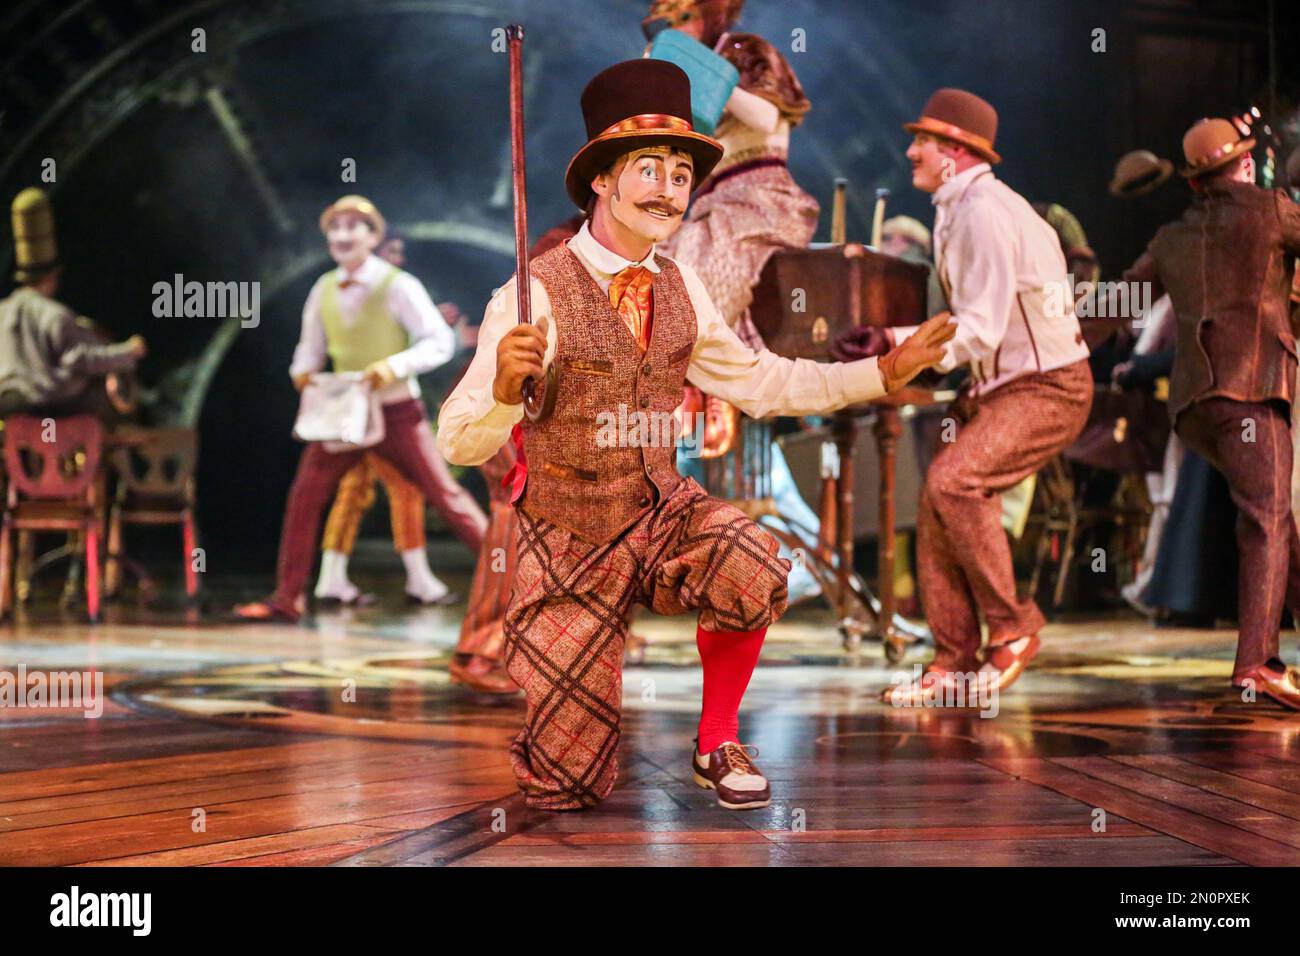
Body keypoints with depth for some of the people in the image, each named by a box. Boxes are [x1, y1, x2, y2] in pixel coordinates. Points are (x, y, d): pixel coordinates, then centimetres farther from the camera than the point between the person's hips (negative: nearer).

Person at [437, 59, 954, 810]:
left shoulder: (681, 291, -2)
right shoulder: (538, 295, -20)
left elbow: (759, 382, 12)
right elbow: (460, 445, -21)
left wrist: (884, 373, 6)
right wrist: (503, 389, -42)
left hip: (662, 508, 4)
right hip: (570, 541, -4)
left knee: (750, 568, -33)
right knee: (568, 787, 0)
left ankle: (718, 747, -5)